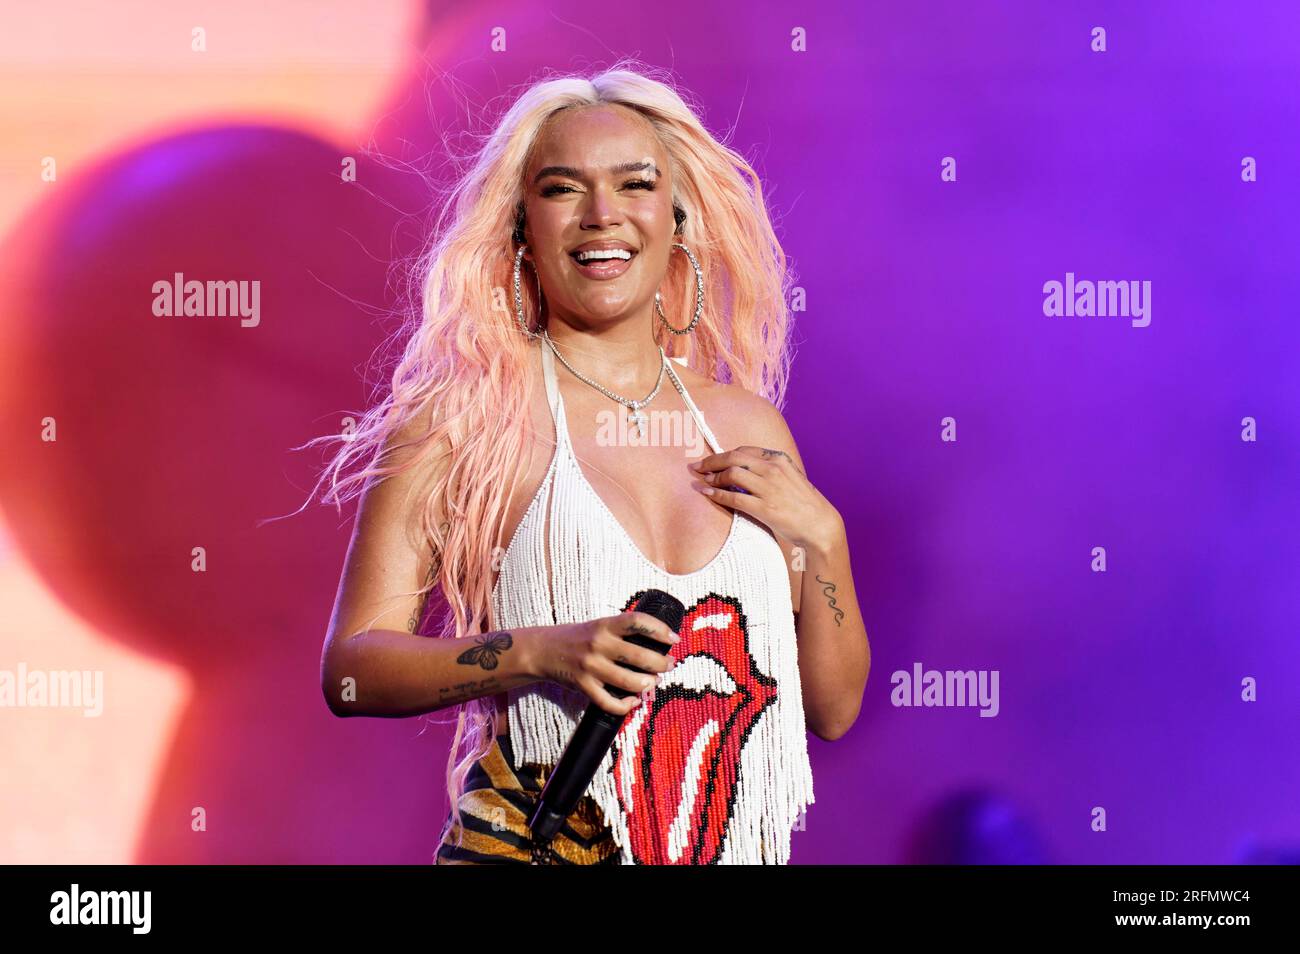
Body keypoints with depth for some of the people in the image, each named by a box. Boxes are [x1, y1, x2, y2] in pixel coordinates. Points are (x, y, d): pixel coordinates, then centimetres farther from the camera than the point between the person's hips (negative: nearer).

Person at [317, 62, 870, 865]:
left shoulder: (751, 429, 6)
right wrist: (538, 652, -19)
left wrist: (822, 540, -4)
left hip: (736, 849, 4)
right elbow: (351, 668, -7)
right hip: (523, 850, -3)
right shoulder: (462, 421, -4)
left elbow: (833, 709, 11)